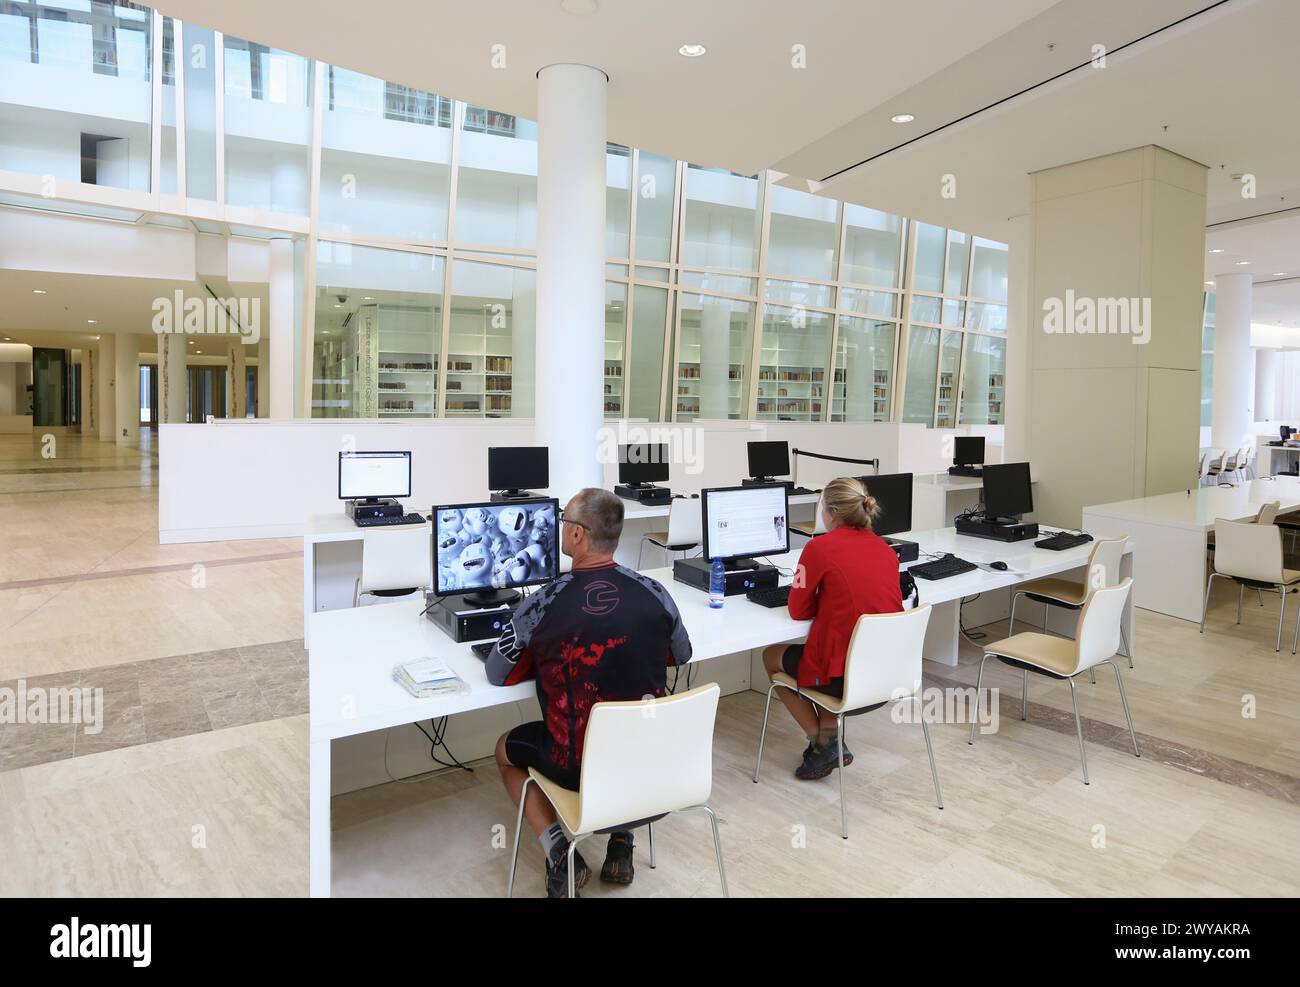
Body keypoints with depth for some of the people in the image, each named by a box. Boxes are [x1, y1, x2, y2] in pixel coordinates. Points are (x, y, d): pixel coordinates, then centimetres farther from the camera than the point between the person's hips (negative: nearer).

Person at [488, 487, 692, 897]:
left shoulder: (542, 604, -18)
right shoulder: (654, 592, -10)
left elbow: (497, 675, -2)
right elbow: (681, 655, 10)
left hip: (578, 763, -3)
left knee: (506, 749, 26)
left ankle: (559, 853, 11)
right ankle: (622, 841, 26)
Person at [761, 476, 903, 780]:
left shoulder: (820, 547, -14)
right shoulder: (885, 549, 4)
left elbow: (798, 611, -3)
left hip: (845, 677, -7)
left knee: (771, 656, 22)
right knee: (818, 651, 34)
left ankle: (821, 743, 16)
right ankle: (829, 736, 24)